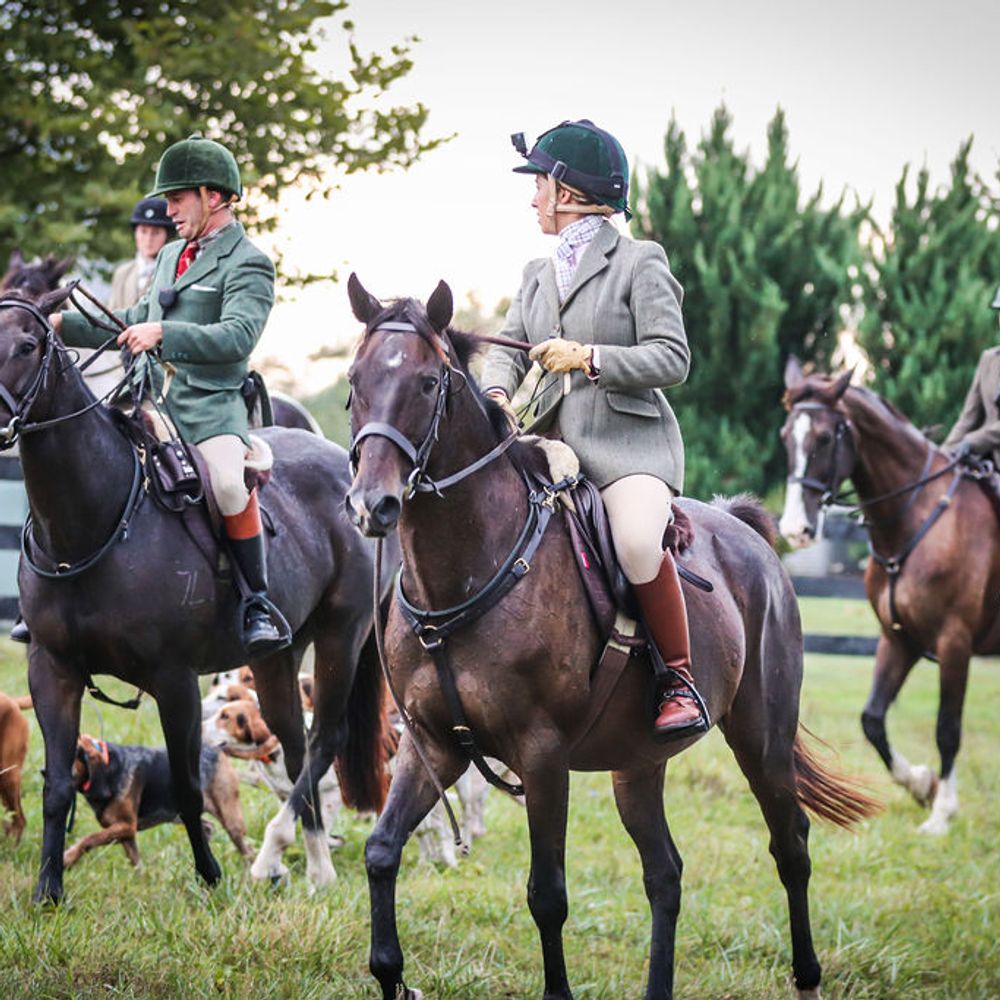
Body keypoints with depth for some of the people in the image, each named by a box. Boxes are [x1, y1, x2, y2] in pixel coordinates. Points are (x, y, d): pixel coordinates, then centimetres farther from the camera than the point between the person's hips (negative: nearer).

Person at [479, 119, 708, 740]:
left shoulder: (640, 262, 0)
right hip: (552, 443, 7)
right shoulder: (538, 275, 21)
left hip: (629, 439, -7)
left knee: (638, 542, -34)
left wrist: (588, 357, -18)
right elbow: (510, 348, 17)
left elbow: (672, 359, -7)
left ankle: (680, 680, -17)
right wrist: (497, 393, -6)